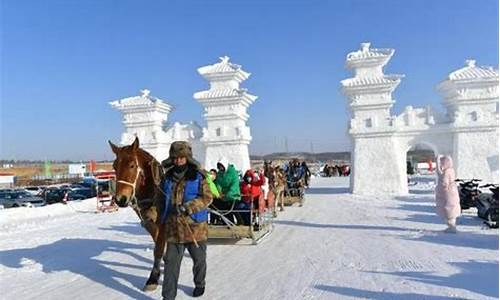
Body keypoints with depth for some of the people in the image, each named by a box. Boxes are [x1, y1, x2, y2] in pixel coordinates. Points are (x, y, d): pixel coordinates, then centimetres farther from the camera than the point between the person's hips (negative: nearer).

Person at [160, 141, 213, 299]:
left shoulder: (198, 176, -8)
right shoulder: (167, 177, 6)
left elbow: (207, 197, -14)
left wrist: (188, 207, -25)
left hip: (195, 226, -2)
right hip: (172, 227, 2)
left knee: (199, 259, 17)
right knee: (171, 262, 4)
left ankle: (199, 284, 44)